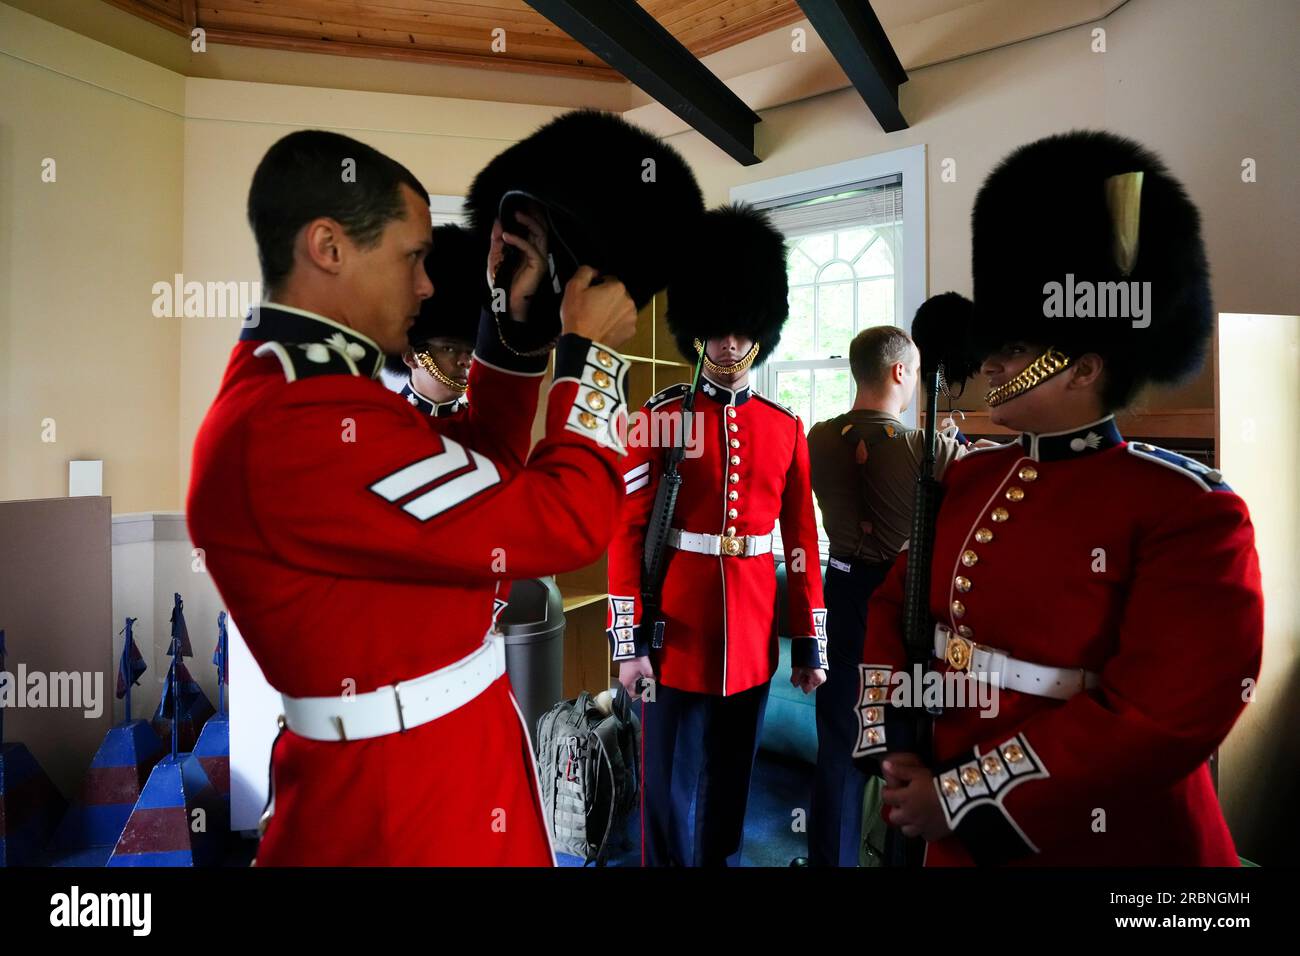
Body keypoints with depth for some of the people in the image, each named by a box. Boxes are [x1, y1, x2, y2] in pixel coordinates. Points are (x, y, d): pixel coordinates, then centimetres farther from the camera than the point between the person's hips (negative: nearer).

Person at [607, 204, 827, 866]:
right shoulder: (661, 417, -5)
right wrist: (630, 641, -11)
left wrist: (809, 641, 6)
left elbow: (802, 541, 7)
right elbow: (628, 534, -7)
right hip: (678, 634, -3)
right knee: (670, 786, 9)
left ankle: (723, 858, 41)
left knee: (733, 776, 19)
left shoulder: (786, 428, 5)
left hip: (752, 637, 4)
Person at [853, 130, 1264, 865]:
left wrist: (961, 796, -20)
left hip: (1105, 842, -5)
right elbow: (894, 611, 5)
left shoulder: (1191, 510, -16)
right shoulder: (968, 477, 1)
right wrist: (892, 751, -8)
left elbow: (1167, 714, -23)